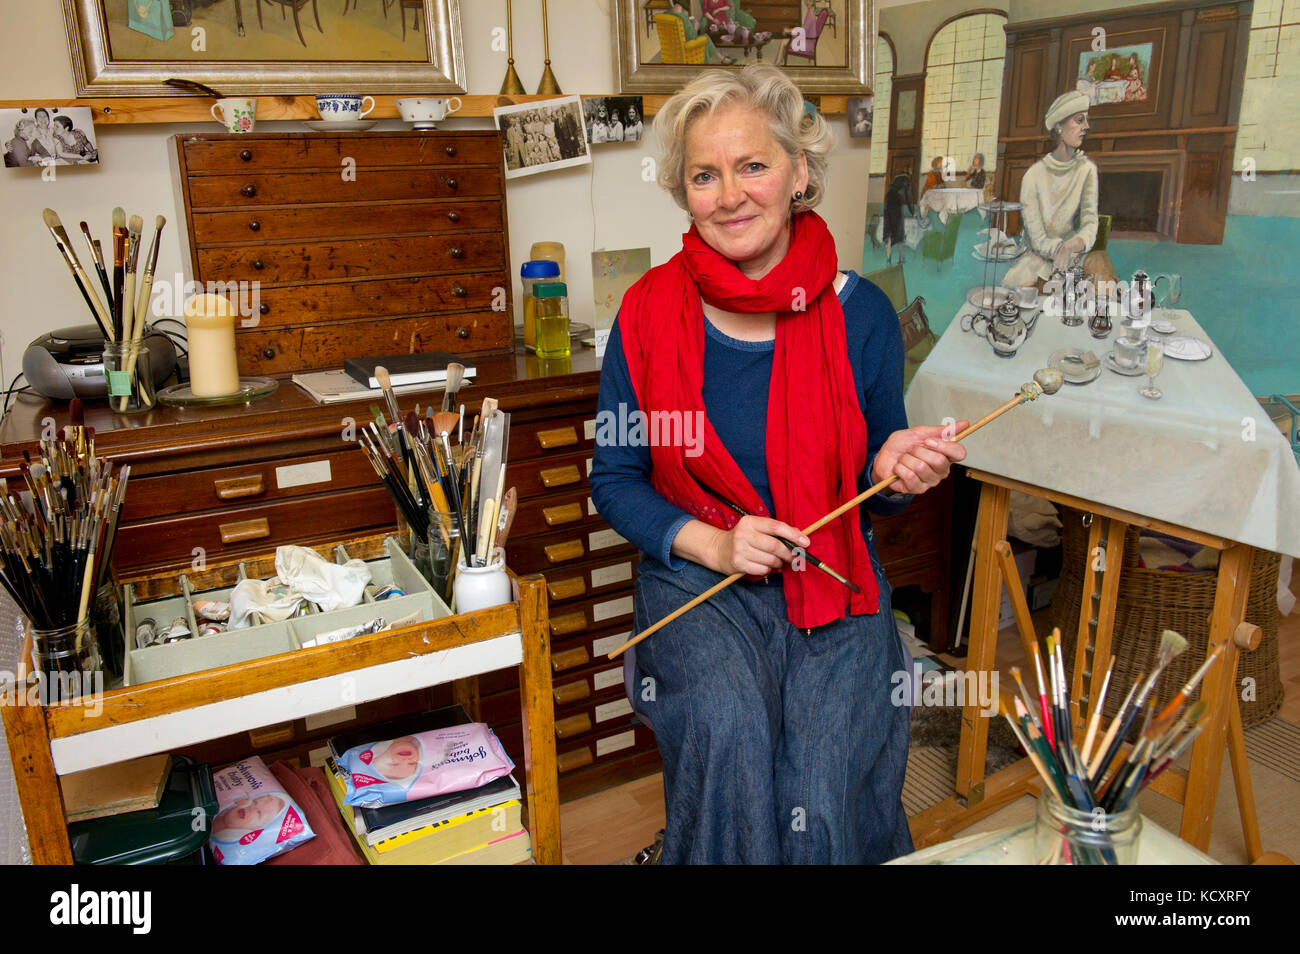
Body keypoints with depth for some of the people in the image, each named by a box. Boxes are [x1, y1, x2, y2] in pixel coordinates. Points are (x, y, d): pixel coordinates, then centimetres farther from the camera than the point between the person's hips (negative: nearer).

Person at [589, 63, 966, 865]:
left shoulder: (860, 314, -2)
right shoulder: (649, 313, -4)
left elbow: (875, 489, 9)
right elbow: (614, 480, 2)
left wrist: (893, 471, -16)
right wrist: (713, 544, -13)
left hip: (835, 583, 1)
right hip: (694, 575, 0)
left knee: (823, 785, -20)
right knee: (728, 725, -28)